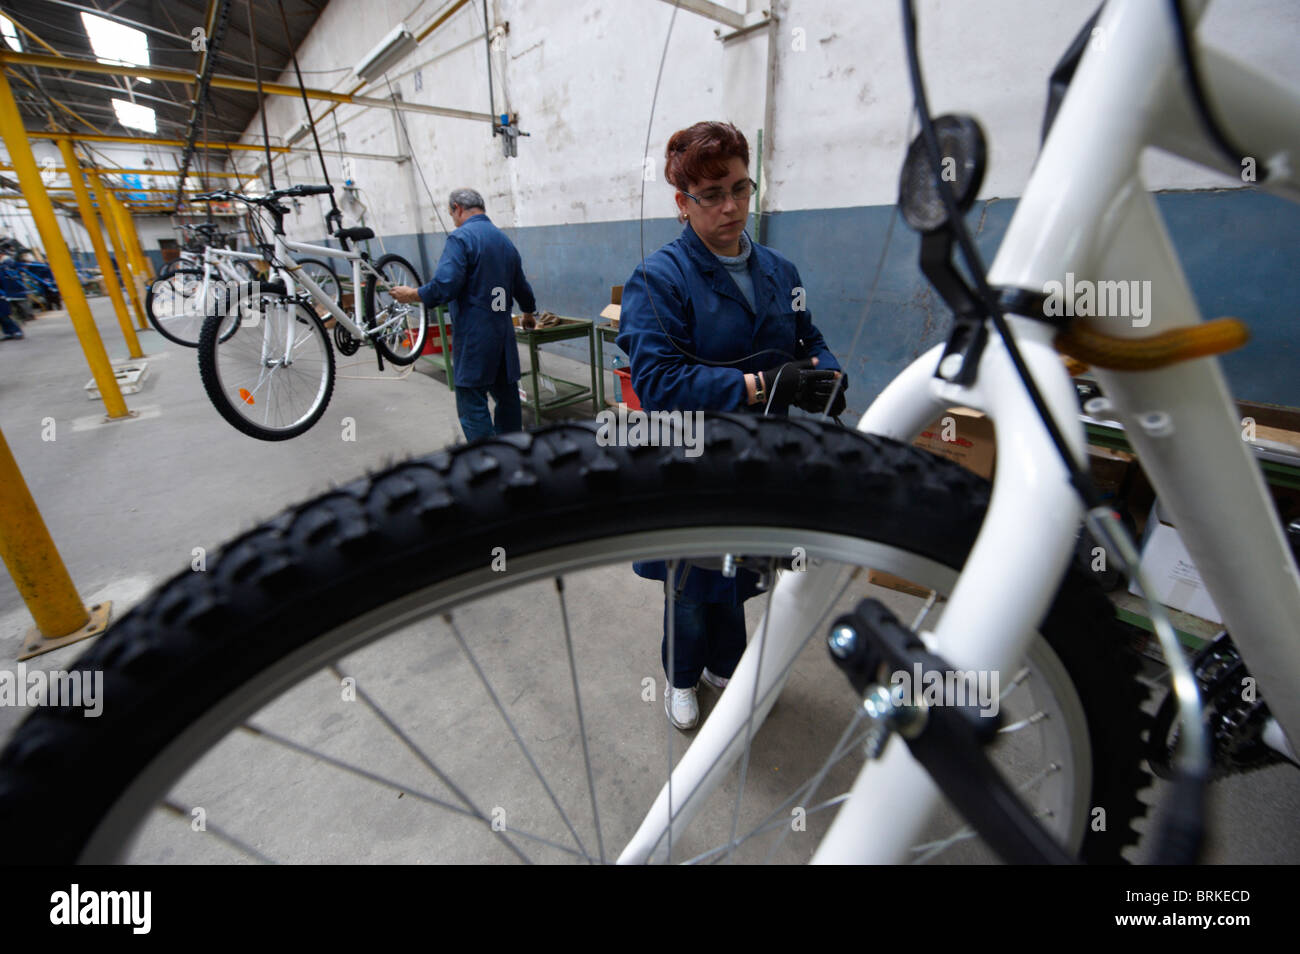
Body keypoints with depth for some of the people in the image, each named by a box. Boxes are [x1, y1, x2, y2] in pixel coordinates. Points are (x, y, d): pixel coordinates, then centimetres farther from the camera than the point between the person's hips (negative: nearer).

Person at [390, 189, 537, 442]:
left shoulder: (461, 237, -9)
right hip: (504, 333, 8)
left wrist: (411, 294, -3)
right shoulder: (505, 240, 16)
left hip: (474, 337, -8)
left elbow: (445, 286, -19)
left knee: (472, 404, -3)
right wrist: (528, 313, 44)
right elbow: (522, 288, 25)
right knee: (506, 395, 15)